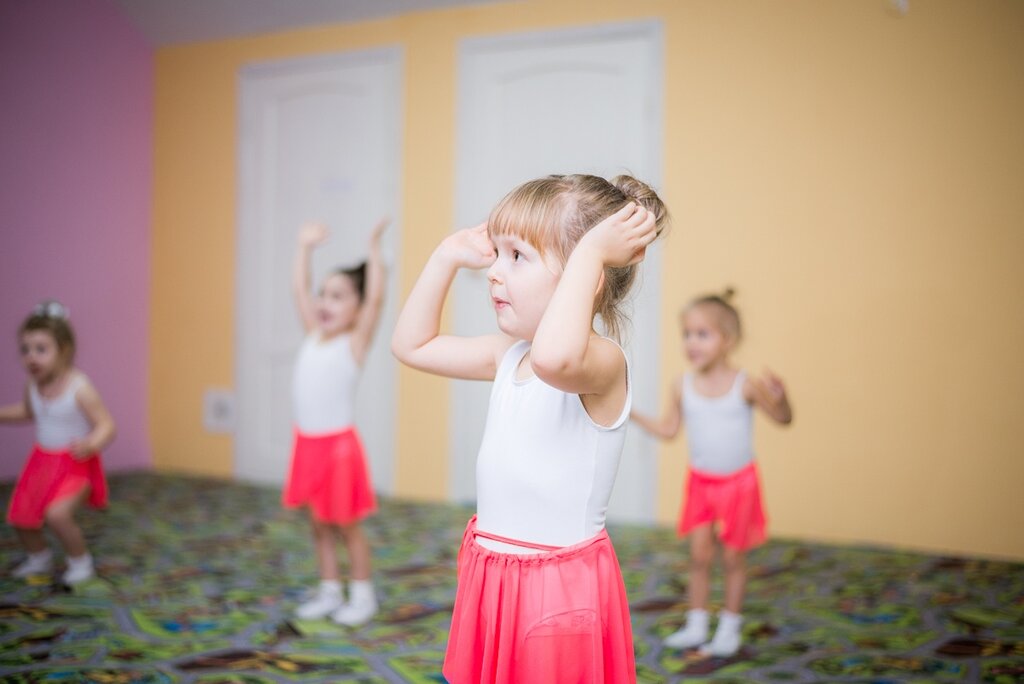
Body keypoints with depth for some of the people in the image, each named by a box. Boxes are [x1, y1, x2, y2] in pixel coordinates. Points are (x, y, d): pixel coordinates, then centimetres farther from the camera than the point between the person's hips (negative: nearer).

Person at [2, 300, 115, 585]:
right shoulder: (33, 385, -3)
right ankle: (39, 557, 40)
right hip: (42, 462, 7)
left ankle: (80, 561, 3)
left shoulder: (79, 388, -23)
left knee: (57, 514, -25)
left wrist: (90, 444, -42)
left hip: (76, 465, -7)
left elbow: (106, 426, -24)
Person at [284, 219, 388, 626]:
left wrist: (374, 250, -22)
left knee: (347, 526, 4)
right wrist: (306, 247, 15)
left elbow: (376, 297, -20)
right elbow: (300, 289, 16)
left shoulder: (355, 341, -8)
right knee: (319, 524, 14)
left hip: (339, 444, -6)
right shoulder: (314, 335, 8)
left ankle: (362, 595, 16)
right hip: (307, 443, 6)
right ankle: (329, 592, 26)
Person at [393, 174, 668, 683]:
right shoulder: (510, 354, 5)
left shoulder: (602, 362, -20)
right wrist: (447, 258, 9)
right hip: (490, 577, 8)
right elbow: (412, 345, 17)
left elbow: (553, 358, -45)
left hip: (560, 588, -8)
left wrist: (590, 252, -34)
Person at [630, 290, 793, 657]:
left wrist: (780, 397, -31)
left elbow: (784, 419, -10)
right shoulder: (682, 387, -5)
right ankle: (696, 625, 21)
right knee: (699, 556, 8)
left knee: (733, 557, 7)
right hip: (701, 481, 3)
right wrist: (632, 414, -2)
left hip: (738, 482, -3)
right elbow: (669, 429, 6)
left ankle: (729, 629, 21)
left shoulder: (746, 385, -15)